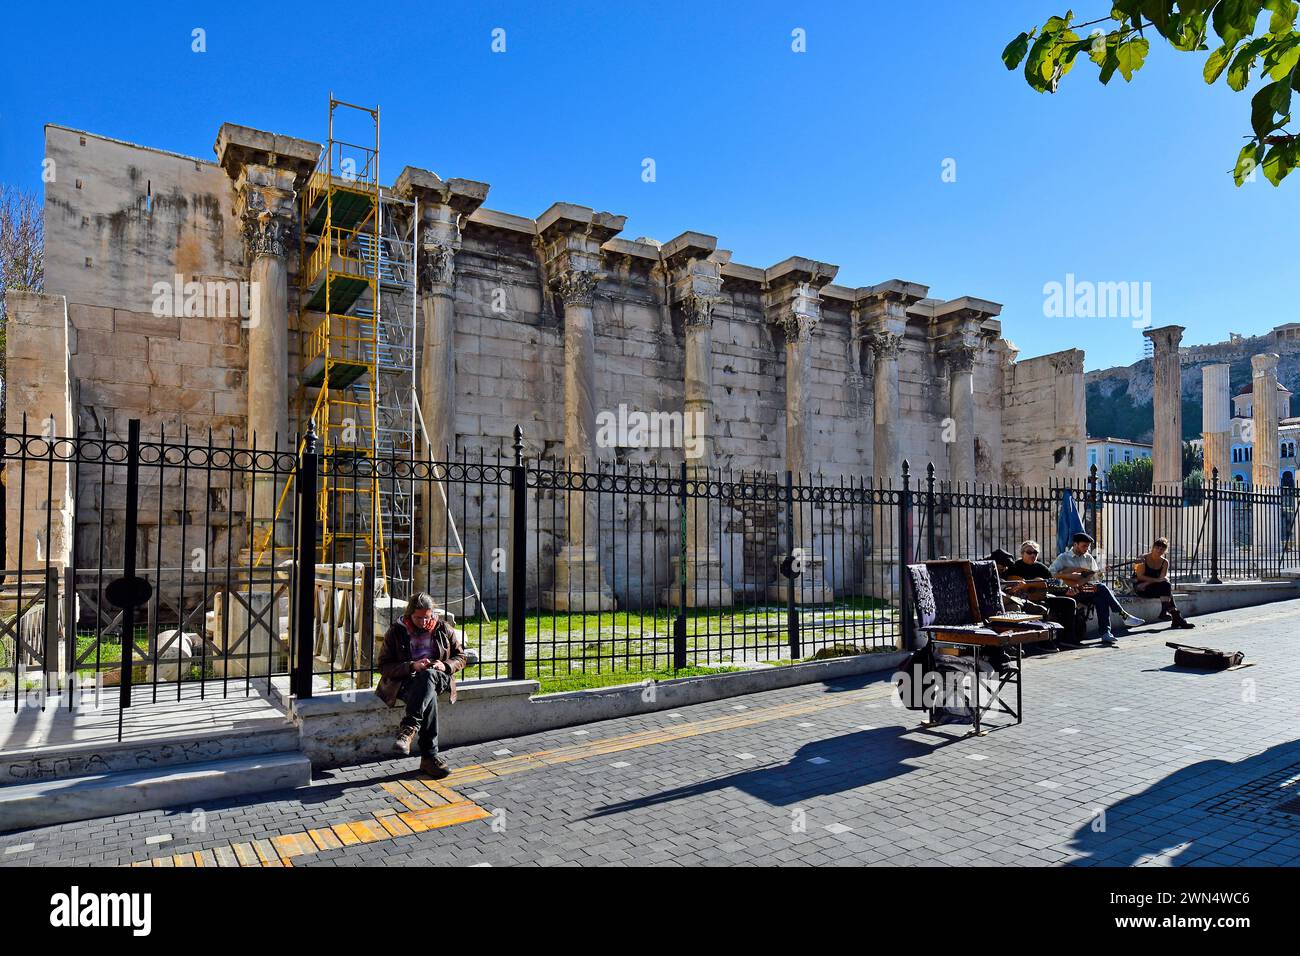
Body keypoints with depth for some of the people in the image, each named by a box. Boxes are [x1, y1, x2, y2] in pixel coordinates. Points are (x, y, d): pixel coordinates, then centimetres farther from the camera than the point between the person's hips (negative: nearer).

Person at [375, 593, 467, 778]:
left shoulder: (443, 629, 10)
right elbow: (384, 666, 0)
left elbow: (460, 657, 15)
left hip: (438, 678, 2)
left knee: (428, 675, -39)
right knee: (429, 696, -37)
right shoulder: (396, 632, 4)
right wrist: (412, 666, -17)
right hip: (405, 681, -1)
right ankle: (429, 757, -37)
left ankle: (409, 728, -45)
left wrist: (445, 665, -8)